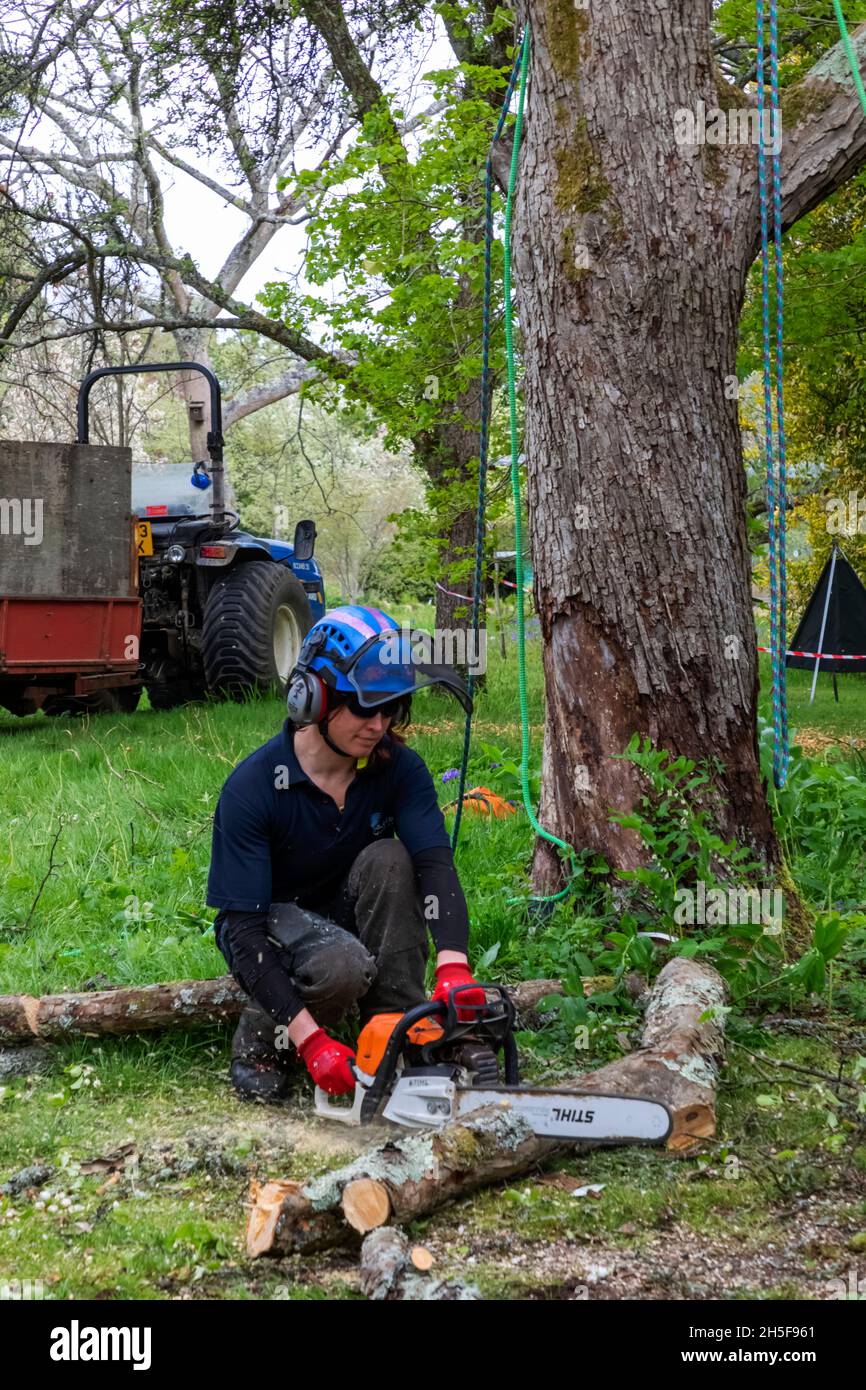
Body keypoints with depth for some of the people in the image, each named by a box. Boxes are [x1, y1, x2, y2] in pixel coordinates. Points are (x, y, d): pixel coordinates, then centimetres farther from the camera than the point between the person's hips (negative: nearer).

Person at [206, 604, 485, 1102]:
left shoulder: (399, 768, -15)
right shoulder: (251, 788, -26)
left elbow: (436, 863, -28)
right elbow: (243, 929, -28)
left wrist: (454, 965, -49)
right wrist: (310, 1039, -38)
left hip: (350, 918, 4)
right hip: (274, 922, -4)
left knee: (388, 859, -28)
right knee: (343, 965, -36)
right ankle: (261, 1038, -5)